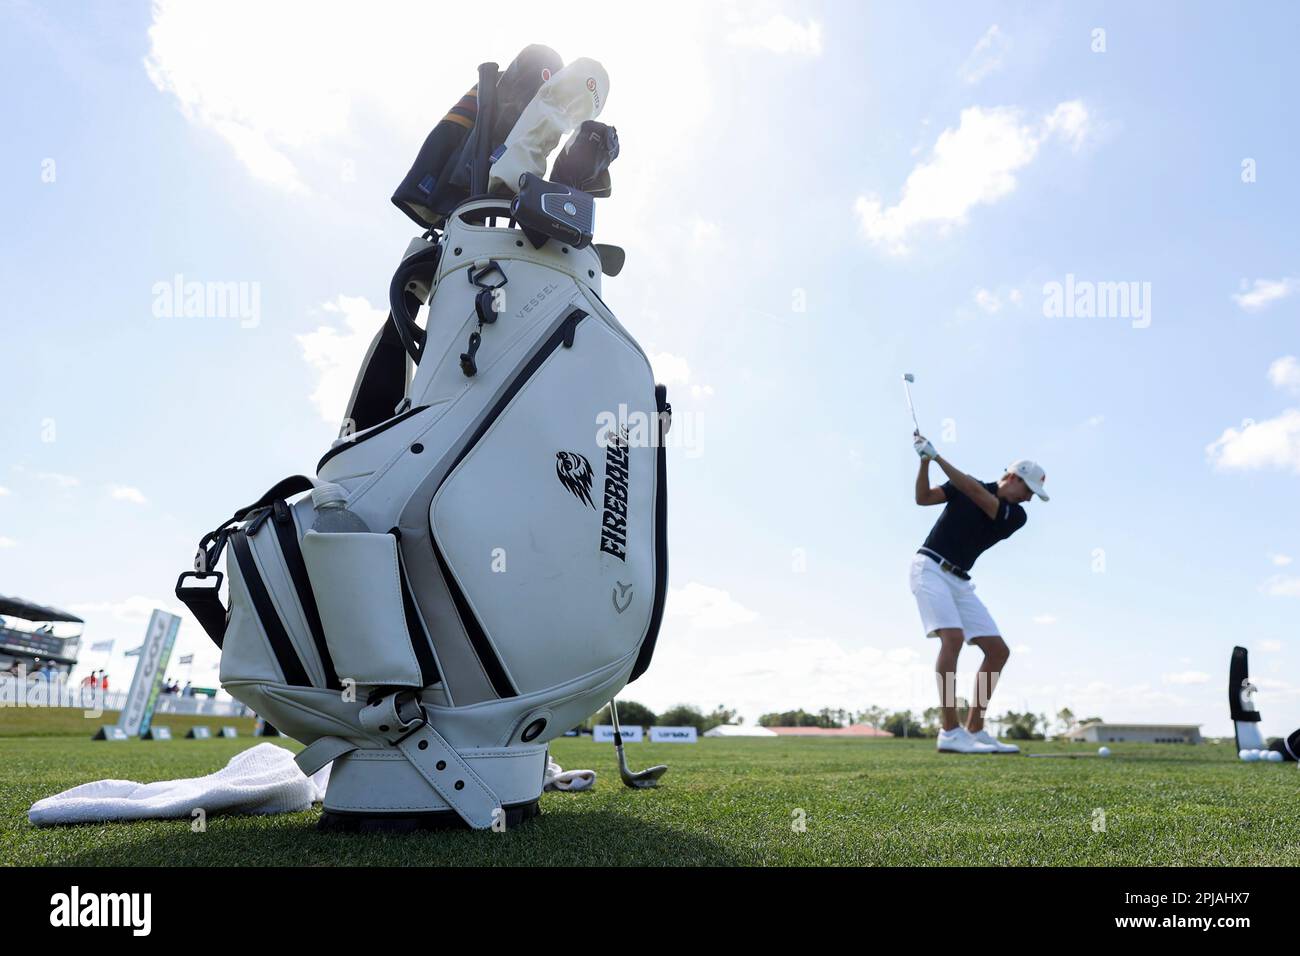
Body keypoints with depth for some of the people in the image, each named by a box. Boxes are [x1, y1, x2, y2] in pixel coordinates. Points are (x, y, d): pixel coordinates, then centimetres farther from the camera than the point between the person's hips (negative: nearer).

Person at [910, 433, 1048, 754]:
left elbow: (977, 494, -13)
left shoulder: (1017, 515, 2)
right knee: (953, 637, -24)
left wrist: (938, 457, -19)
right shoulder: (964, 485, 2)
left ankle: (974, 730, 8)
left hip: (959, 581, 6)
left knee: (998, 650, 0)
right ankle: (950, 733, -24)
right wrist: (925, 461, -18)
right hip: (930, 568, -6)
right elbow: (923, 497, -4)